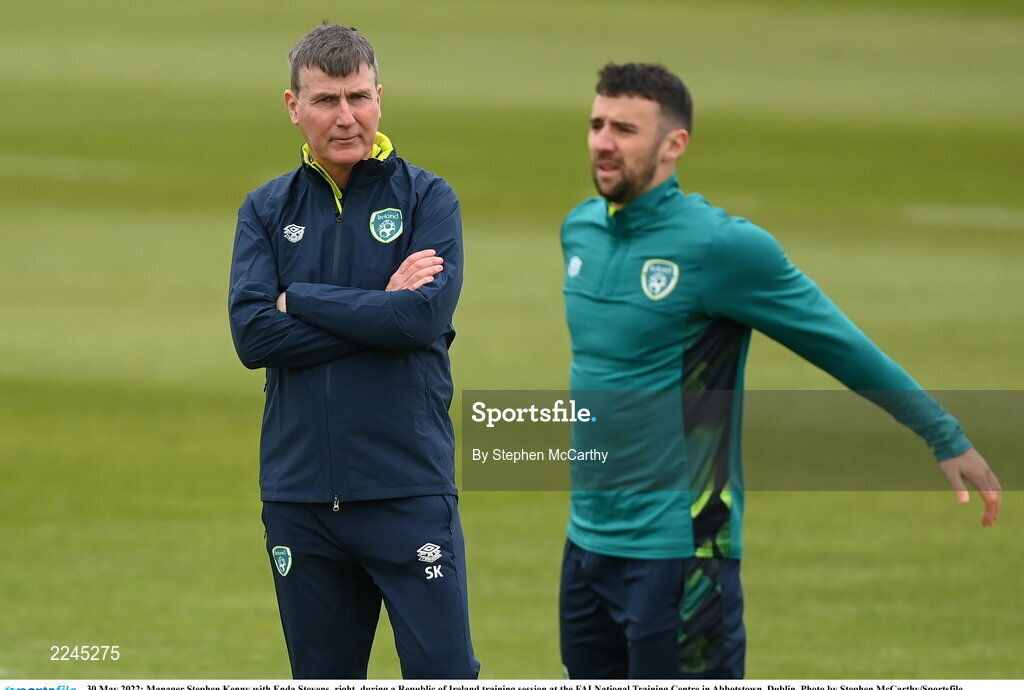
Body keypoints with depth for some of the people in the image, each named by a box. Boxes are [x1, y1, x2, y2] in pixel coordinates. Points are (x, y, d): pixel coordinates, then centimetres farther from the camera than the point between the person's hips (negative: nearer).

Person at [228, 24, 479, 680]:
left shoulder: (427, 199, 2)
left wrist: (300, 299, -8)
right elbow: (252, 335, -6)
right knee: (323, 677, 9)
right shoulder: (266, 210, 9)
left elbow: (427, 315, -14)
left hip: (408, 492, -3)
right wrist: (380, 308, -9)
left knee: (443, 674, -8)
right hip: (300, 495, 3)